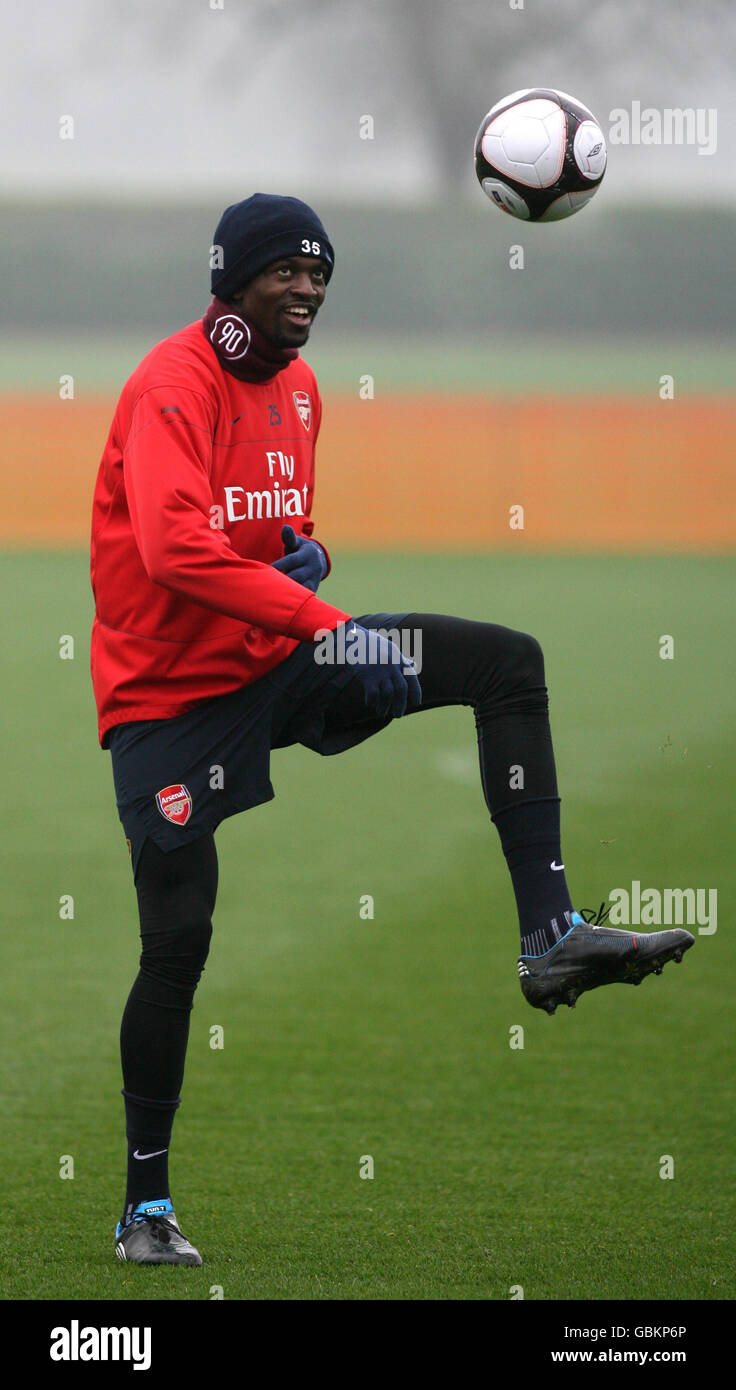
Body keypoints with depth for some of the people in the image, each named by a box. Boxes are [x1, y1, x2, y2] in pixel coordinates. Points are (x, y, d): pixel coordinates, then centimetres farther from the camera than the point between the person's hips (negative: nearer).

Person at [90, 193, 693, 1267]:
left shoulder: (297, 387, 10)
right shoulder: (173, 389, -17)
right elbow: (175, 546, -33)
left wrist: (309, 549, 0)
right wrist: (324, 621, -36)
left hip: (280, 658, 7)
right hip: (172, 689, -7)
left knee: (510, 662, -7)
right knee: (180, 938, -7)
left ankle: (549, 933, -15)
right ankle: (145, 1207, 6)